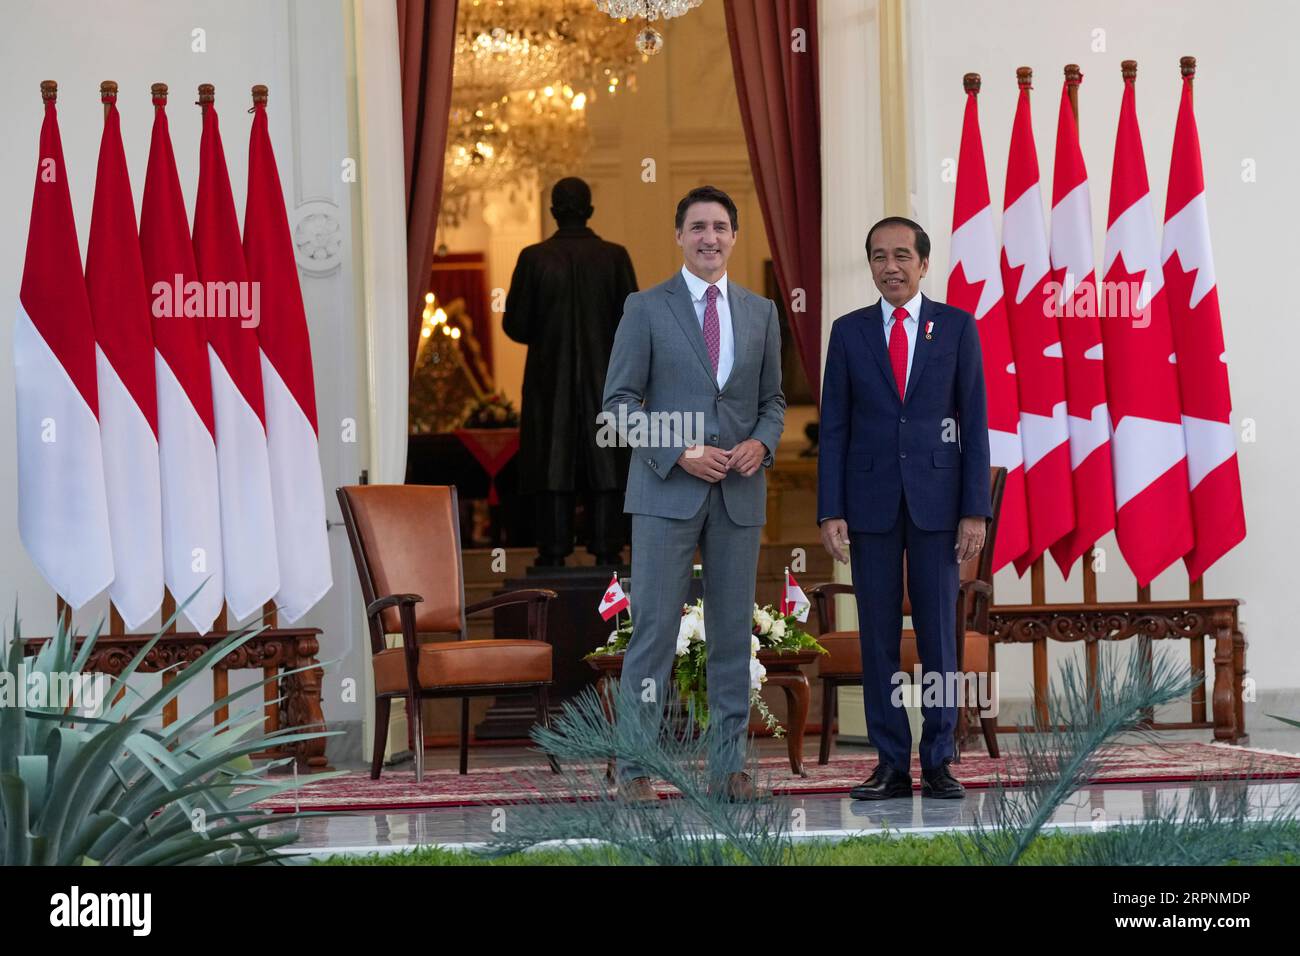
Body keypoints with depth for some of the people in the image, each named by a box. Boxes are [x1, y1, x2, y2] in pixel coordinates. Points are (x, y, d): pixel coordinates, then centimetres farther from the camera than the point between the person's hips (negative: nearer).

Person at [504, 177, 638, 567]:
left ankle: (554, 553, 1)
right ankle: (606, 552, 2)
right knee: (605, 463, 4)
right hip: (604, 379, 1)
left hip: (550, 378, -1)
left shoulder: (534, 258, -6)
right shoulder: (614, 257, -4)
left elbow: (515, 324, -4)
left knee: (553, 465, 3)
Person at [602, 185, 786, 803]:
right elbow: (619, 401, -3)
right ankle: (634, 768, -2)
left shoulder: (760, 312, 12)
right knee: (654, 627, -6)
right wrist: (679, 453, -14)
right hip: (667, 490, -4)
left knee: (732, 630, 6)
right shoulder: (646, 309, 1)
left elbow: (773, 399, 16)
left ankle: (729, 763, 12)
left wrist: (762, 442, -6)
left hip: (739, 493, 4)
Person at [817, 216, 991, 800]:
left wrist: (976, 510, -5)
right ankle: (891, 765, 7)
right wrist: (830, 511, -3)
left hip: (935, 498, -1)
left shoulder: (957, 327, 3)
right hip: (870, 500, 1)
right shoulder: (849, 332, 6)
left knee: (938, 633, 1)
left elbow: (974, 422, 2)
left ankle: (938, 763, 6)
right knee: (878, 636, 2)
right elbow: (834, 426, 5)